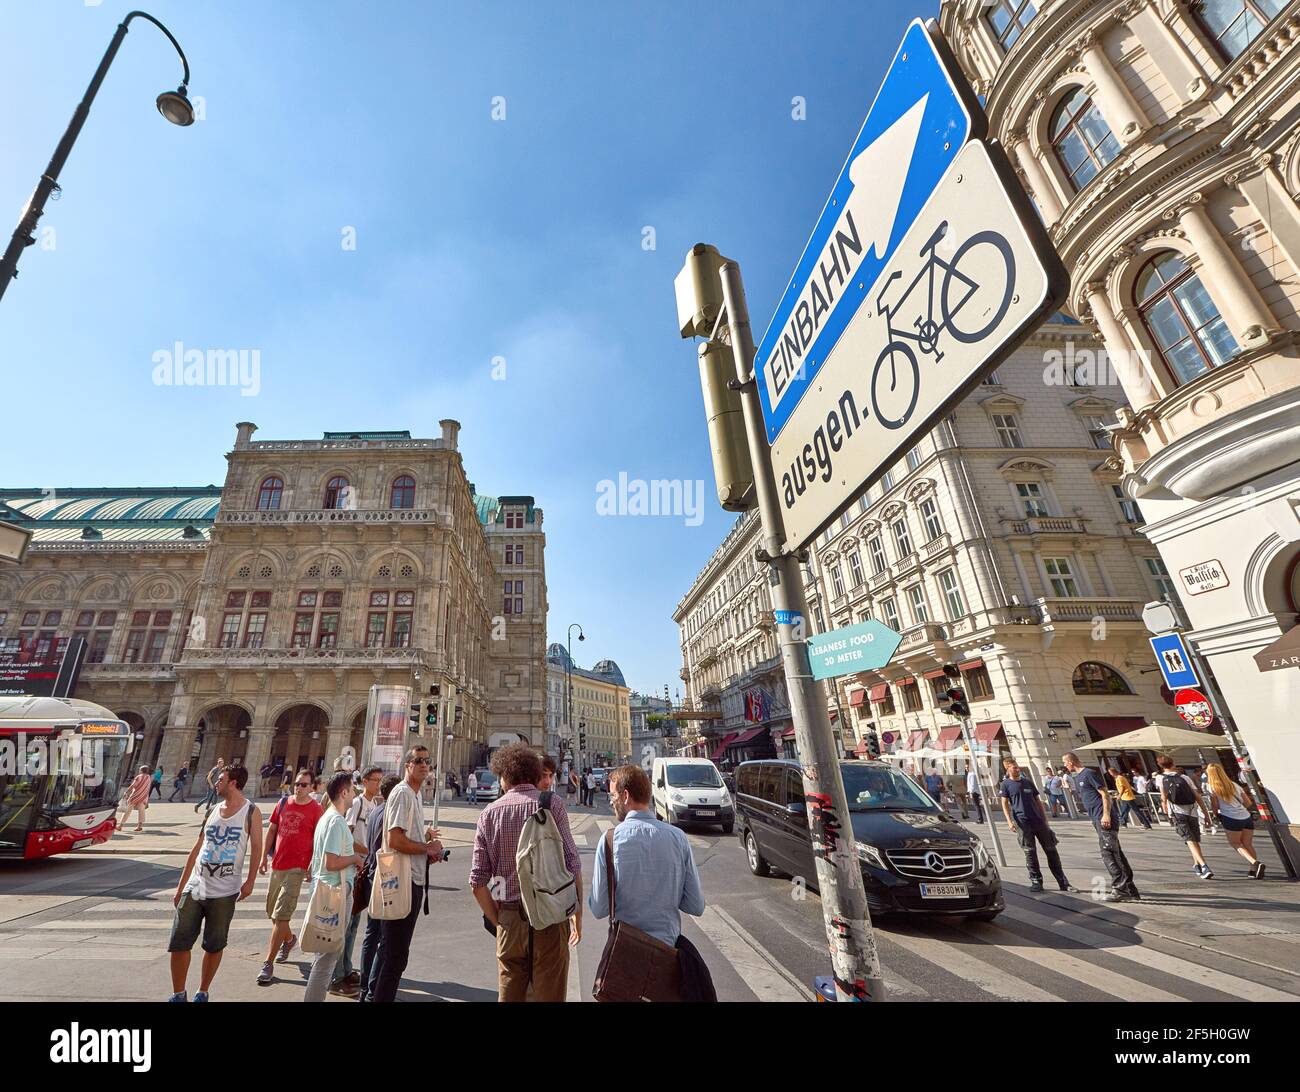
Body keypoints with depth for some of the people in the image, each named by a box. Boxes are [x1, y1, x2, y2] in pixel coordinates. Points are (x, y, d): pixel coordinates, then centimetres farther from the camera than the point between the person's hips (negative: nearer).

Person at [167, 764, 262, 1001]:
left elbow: (256, 847, -9)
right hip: (194, 888, 4)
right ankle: (178, 995, 21)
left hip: (223, 893, -4)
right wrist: (179, 888, 13)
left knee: (213, 946, 7)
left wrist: (250, 881, -14)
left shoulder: (251, 812, -8)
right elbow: (196, 850, 13)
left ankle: (202, 993, 26)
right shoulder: (212, 812, 8)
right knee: (179, 944, 4)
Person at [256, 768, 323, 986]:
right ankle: (289, 939, 45)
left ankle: (268, 964, 5)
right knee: (272, 911, 21)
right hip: (276, 864, 6)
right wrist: (264, 857, 9)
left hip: (297, 868, -6)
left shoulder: (316, 809, -10)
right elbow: (272, 831, 13)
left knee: (281, 916, -7)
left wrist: (312, 866, -15)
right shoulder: (283, 804, 4)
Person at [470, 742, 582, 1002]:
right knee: (549, 994, 10)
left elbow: (477, 882, 1)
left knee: (508, 993, 18)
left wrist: (498, 920, 13)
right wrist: (577, 914, 1)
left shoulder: (489, 813, 1)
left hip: (509, 918, 3)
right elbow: (572, 865, -11)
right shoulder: (551, 803, -7)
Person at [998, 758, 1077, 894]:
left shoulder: (1027, 782, 13)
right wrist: (1009, 821, -14)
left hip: (1039, 821, 4)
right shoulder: (1005, 784, 1)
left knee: (1051, 850, 5)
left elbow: (1038, 801, 18)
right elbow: (1005, 804, -3)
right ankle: (1036, 881, 11)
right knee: (1030, 852, -1)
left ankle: (1063, 883, 13)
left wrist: (1045, 819, 13)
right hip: (1023, 823, -4)